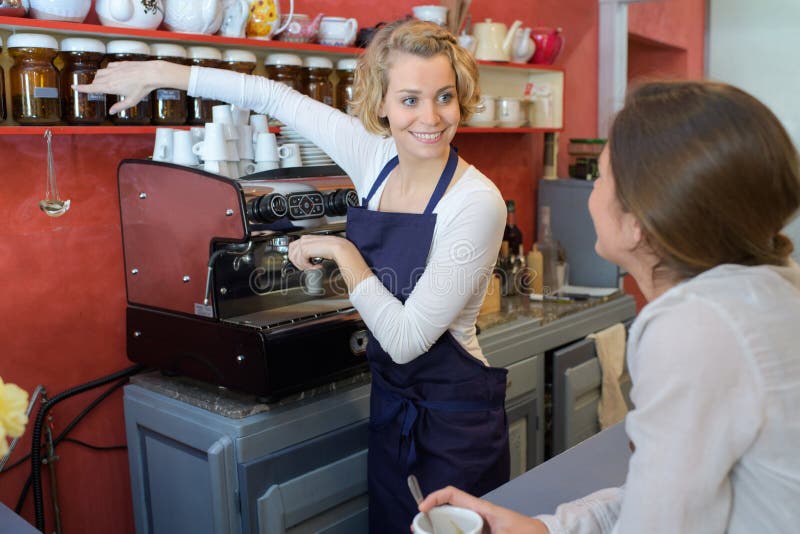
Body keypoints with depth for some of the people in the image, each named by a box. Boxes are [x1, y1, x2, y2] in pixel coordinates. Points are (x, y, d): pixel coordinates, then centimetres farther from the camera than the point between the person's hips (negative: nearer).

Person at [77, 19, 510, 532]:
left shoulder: (478, 202, -22)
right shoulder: (375, 156, -6)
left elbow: (407, 339, -24)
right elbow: (275, 96, 5)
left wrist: (342, 252, -19)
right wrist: (160, 72, 8)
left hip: (456, 418, -5)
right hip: (391, 404, 6)